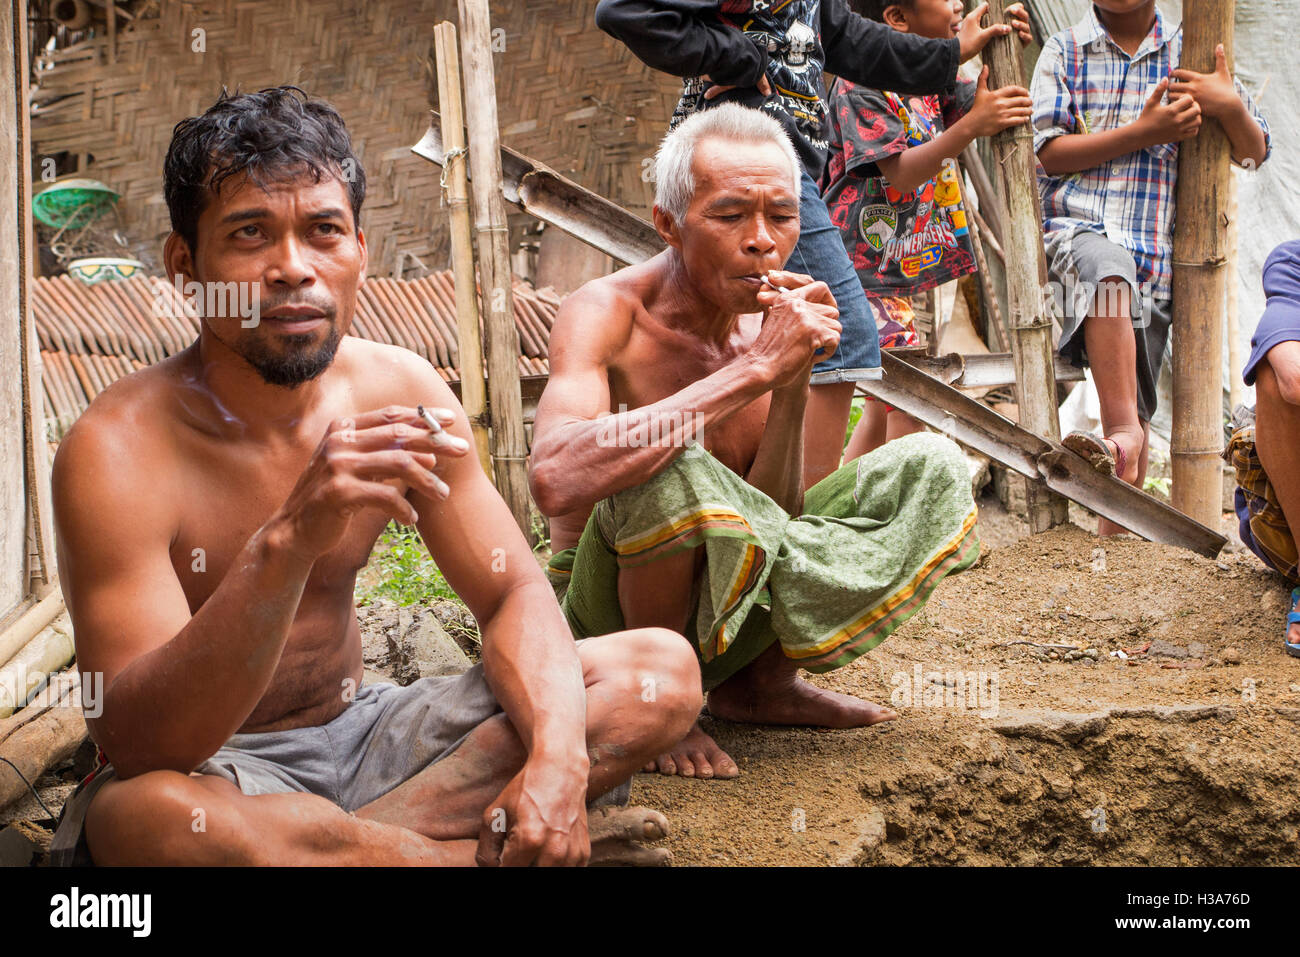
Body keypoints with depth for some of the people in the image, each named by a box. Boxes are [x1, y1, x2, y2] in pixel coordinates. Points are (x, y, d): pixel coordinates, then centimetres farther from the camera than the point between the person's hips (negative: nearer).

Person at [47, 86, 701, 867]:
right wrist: (287, 541, -45)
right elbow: (137, 746, -30)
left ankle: (329, 841, -18)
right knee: (151, 816, -42)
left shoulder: (400, 392, -4)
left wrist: (557, 758, -23)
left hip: (360, 730, 6)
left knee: (662, 670, -5)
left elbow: (515, 596, -1)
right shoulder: (119, 449, -22)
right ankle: (471, 848, -16)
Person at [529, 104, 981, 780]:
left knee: (930, 469, 1)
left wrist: (794, 382, -21)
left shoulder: (769, 325, 0)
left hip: (721, 608, 7)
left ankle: (762, 682, 7)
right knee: (672, 472, -38)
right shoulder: (606, 313, -19)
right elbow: (555, 479, -41)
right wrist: (756, 370, -36)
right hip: (608, 615, -6)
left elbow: (773, 515, -5)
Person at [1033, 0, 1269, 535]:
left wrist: (1230, 106, -8)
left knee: (1136, 408, 1)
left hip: (1154, 251, 3)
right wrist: (1144, 133, -9)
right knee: (1108, 262, -39)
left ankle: (1114, 537, 9)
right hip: (1074, 228, -3)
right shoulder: (1064, 52, 11)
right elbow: (1049, 151, -1)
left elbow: (1254, 153, 15)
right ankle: (1122, 434, -39)